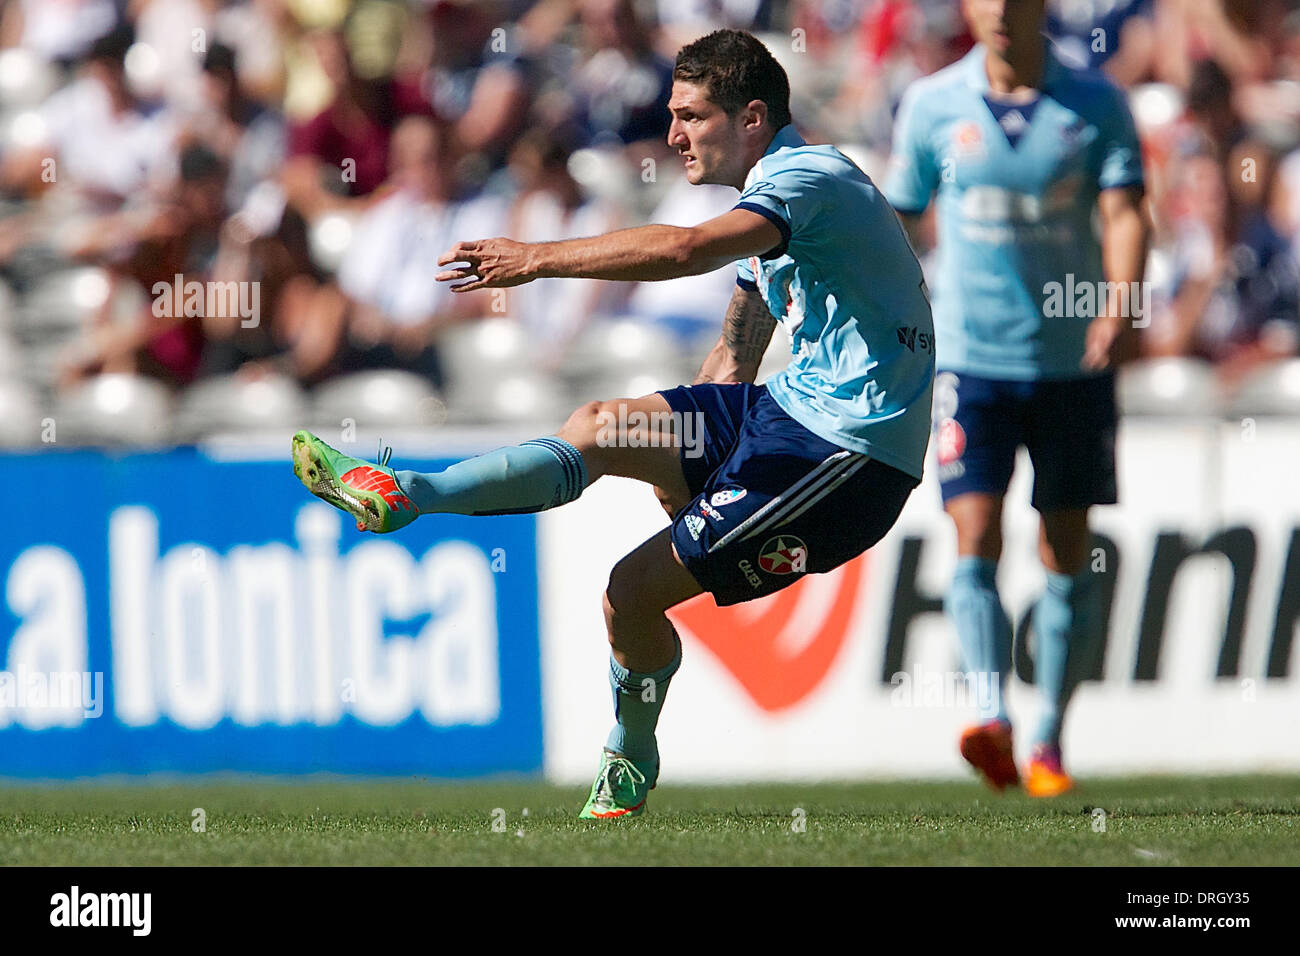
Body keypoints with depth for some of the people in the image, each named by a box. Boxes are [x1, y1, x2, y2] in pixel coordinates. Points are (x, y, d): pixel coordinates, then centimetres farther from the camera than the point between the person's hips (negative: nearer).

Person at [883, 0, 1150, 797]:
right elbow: (898, 221, 10)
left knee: (1068, 557, 5)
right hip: (971, 362, 0)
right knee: (977, 543, -15)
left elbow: (1124, 214, -10)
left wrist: (1121, 306, -27)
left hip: (1073, 364, 0)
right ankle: (992, 720, -24)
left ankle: (1049, 743, 16)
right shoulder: (931, 105, 1)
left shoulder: (1097, 104, -1)